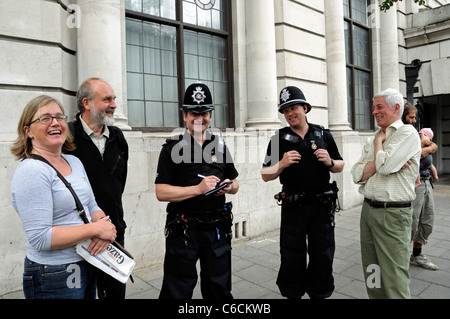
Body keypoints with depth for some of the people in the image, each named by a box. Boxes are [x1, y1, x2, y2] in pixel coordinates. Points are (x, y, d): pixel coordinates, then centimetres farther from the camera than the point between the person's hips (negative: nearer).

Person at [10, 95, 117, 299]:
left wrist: (103, 226, -12)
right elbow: (40, 238, -23)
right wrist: (96, 229, -20)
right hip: (53, 277, -7)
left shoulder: (74, 162, 5)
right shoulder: (30, 171, -18)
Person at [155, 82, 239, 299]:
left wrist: (229, 186, -7)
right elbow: (161, 192, -11)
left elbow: (235, 184, 17)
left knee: (219, 290, 18)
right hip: (183, 230, -4)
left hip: (217, 229, 4)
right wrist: (198, 188, -19)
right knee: (178, 291, 9)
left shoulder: (220, 145, 10)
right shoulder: (172, 148, -4)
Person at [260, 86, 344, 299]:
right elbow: (266, 175, 1)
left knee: (323, 257, 12)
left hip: (322, 206, 2)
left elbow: (340, 166, 13)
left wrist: (330, 162, -9)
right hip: (293, 207, -1)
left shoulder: (323, 135, 6)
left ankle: (319, 293, 33)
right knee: (292, 260, 8)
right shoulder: (279, 139, 2)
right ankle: (292, 294, 29)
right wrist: (282, 164, -17)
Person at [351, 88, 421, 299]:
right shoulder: (372, 140, 14)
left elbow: (384, 165, -21)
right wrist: (381, 161, -11)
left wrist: (378, 142, -4)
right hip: (368, 209, 7)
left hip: (393, 213, -7)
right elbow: (357, 175, 3)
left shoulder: (408, 133, -6)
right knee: (372, 272, 17)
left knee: (394, 279, 1)